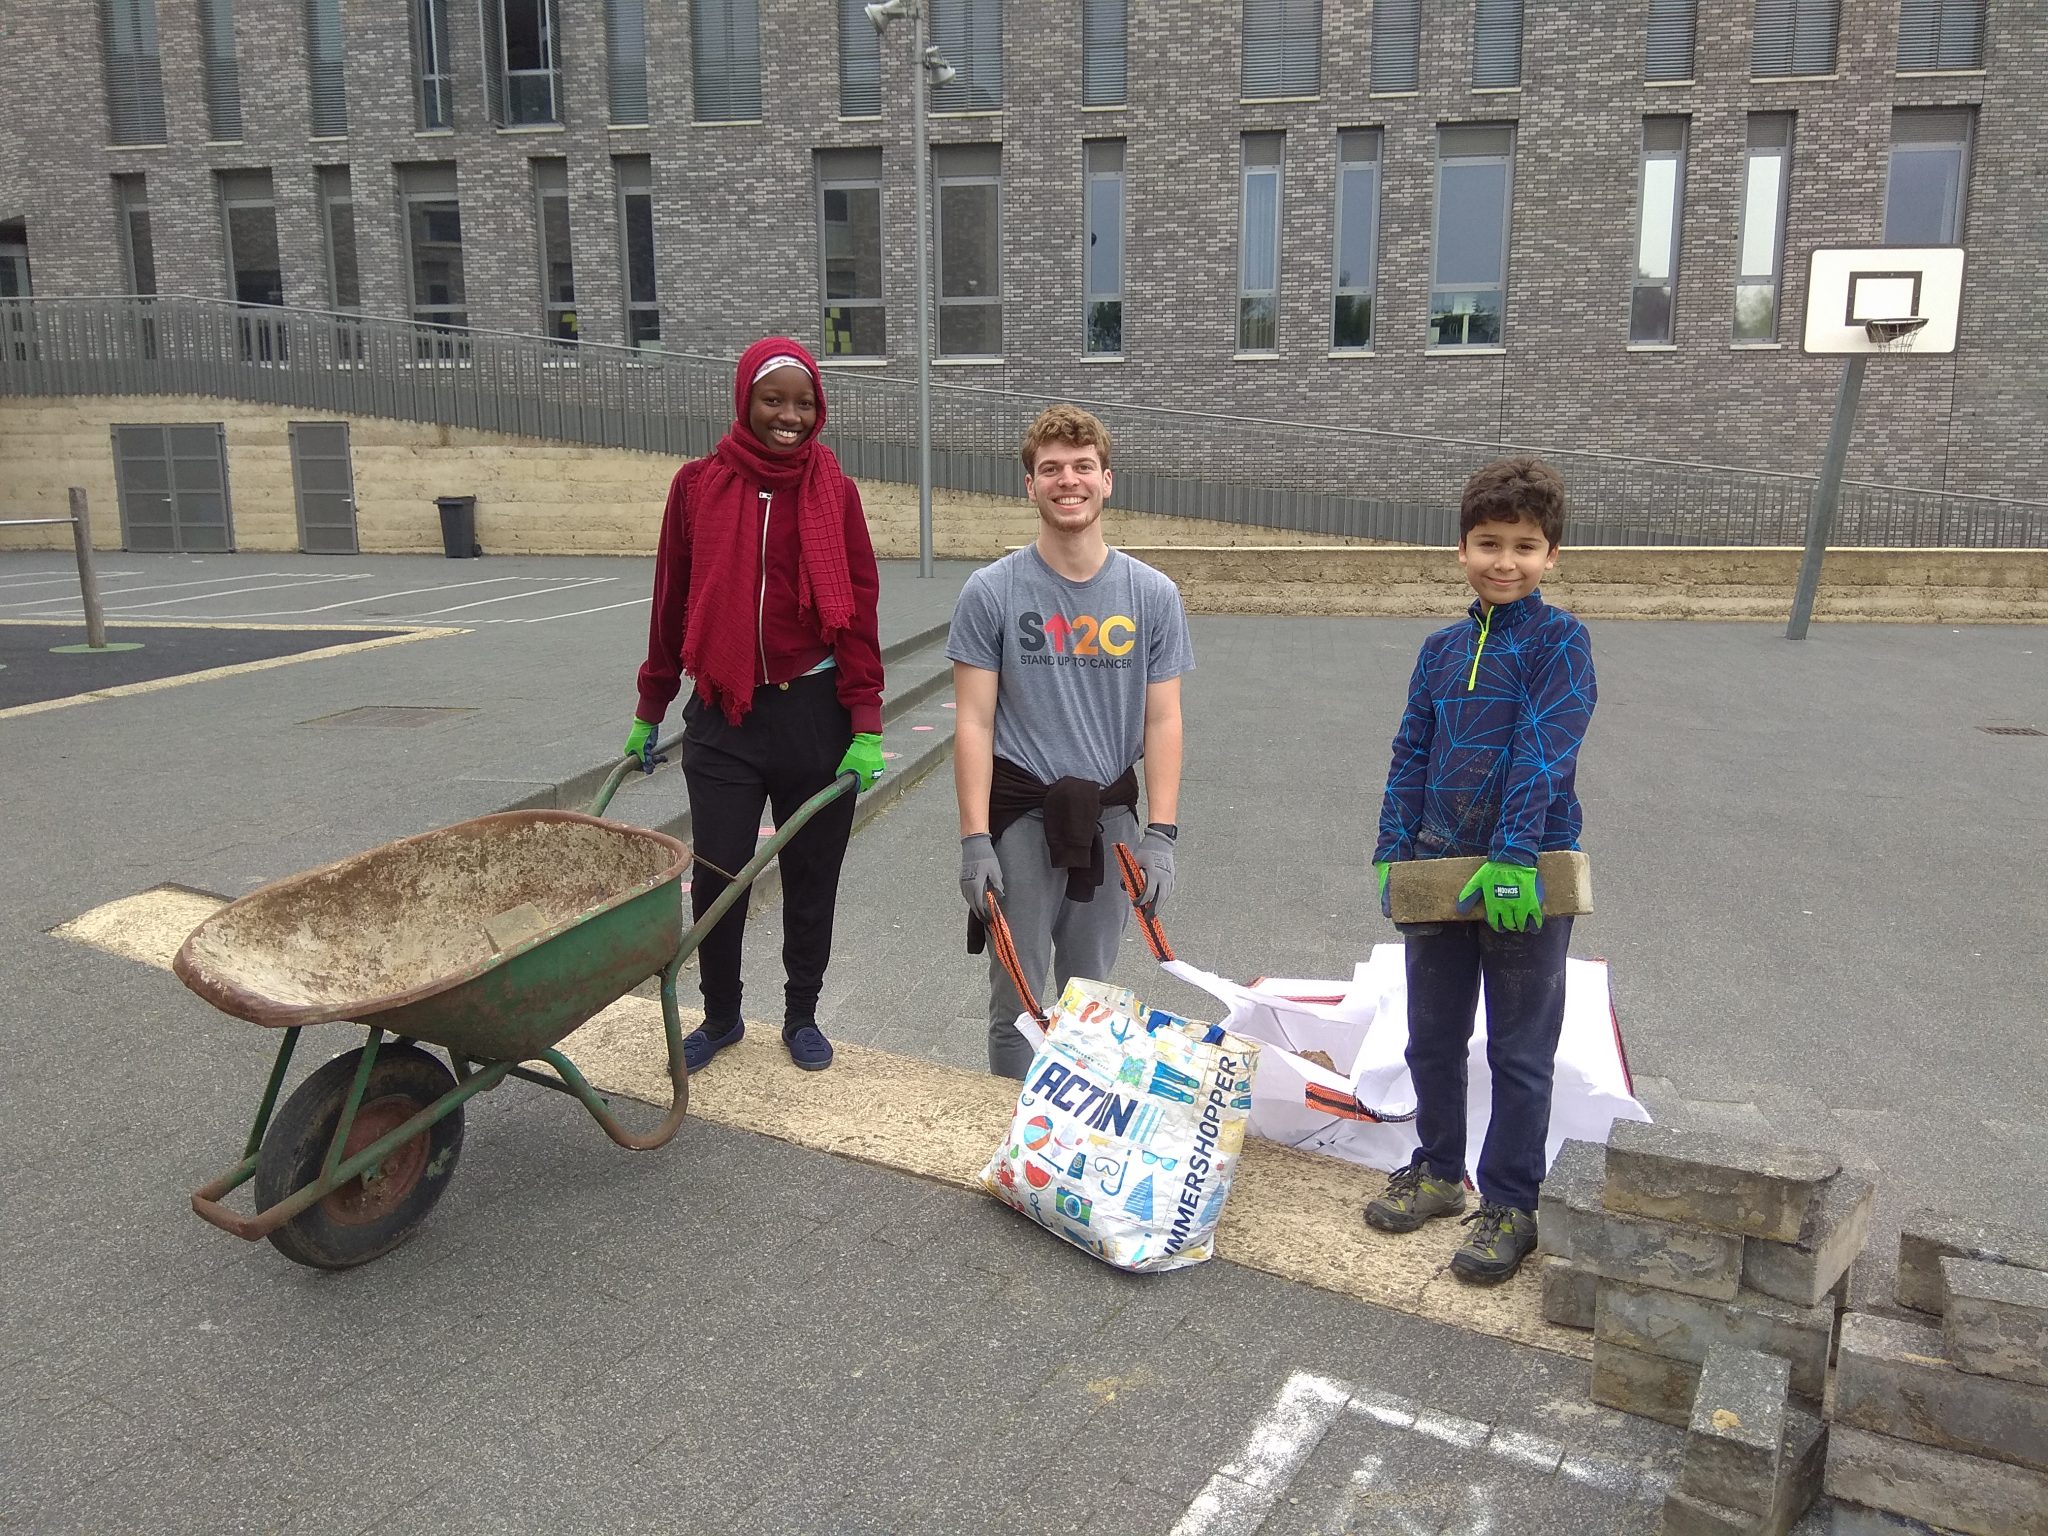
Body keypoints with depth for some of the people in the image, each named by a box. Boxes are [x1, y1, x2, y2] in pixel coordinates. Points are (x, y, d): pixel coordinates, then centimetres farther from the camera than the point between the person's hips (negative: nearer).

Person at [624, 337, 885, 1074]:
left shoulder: (835, 492, -1)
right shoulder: (697, 486, 0)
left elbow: (859, 611, -2)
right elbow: (671, 603, 6)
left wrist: (866, 725, -7)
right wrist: (650, 710, 11)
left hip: (814, 711, 0)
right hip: (723, 715, 0)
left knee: (812, 877, 10)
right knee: (716, 875, 1)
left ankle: (802, 1015, 29)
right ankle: (720, 1016, 24)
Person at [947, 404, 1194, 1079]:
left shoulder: (1152, 595, 0)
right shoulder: (992, 592, -6)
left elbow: (1161, 721, 1)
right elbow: (974, 723, -6)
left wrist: (1160, 835, -6)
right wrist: (975, 841, -11)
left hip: (1109, 815, 2)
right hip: (1020, 814, -2)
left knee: (1091, 996, 16)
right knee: (1017, 1002, 5)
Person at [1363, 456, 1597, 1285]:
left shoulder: (1558, 640, -8)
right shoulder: (1442, 649, 9)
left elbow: (1544, 752, -18)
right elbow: (1412, 752, 10)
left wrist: (1512, 857, -25)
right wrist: (1393, 850, 2)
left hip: (1526, 876, -5)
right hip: (1440, 866, 6)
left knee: (1520, 1051, 6)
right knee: (1433, 1035, 17)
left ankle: (1509, 1206, 20)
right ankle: (1438, 1169, 35)